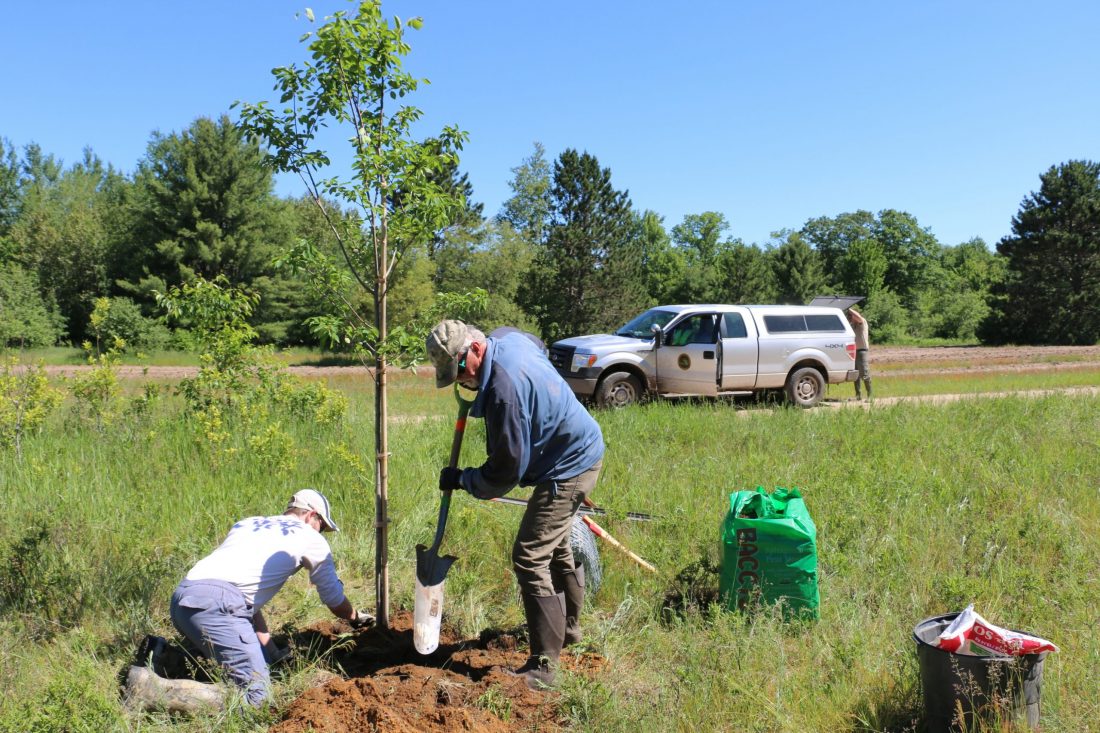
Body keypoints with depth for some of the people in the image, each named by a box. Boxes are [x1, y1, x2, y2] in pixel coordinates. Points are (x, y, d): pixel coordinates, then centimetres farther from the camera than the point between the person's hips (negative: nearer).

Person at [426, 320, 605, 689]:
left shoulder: (504, 389, -32)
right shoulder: (508, 338, -3)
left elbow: (507, 470, -25)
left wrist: (462, 479, -9)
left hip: (569, 469, -11)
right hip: (582, 450, 11)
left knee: (530, 558, -11)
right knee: (556, 547, 26)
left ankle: (543, 666, -5)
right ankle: (567, 627, 46)